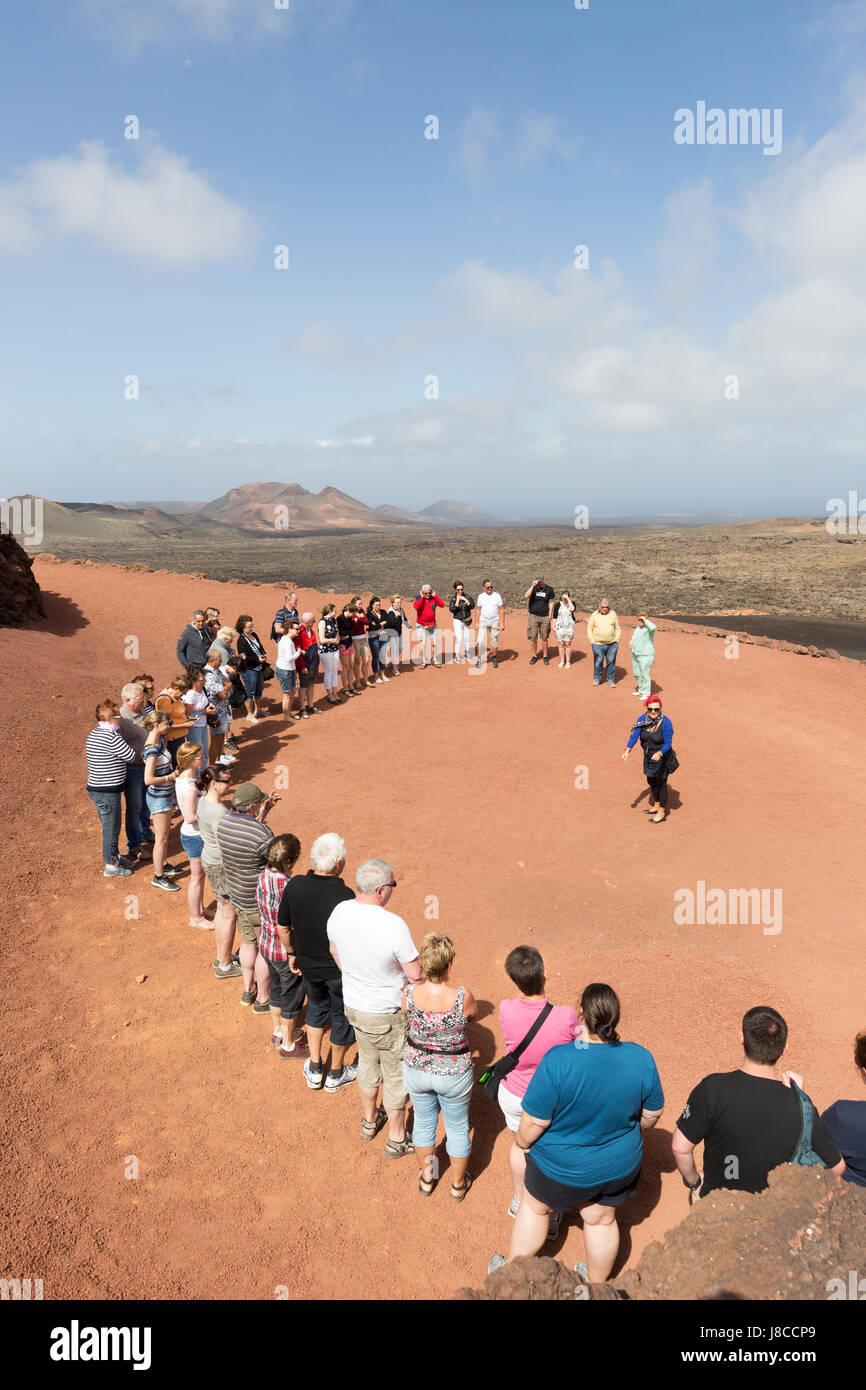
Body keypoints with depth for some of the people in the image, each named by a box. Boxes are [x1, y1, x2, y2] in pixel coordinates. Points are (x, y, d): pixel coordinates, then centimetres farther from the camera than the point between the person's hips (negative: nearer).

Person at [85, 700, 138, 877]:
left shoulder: (93, 735, 8)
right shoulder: (111, 737, -24)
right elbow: (131, 756, -16)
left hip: (96, 788, 9)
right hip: (107, 792, -9)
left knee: (110, 826, 24)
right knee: (111, 828, 6)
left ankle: (115, 855, 41)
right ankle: (110, 866, 19)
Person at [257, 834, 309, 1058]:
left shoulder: (263, 876, -12)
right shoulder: (289, 889, -35)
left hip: (266, 945, 7)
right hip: (288, 952, -7)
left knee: (277, 988, 29)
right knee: (292, 997, 16)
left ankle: (277, 1031, 50)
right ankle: (288, 1046, 36)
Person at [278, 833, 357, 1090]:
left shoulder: (295, 885, -18)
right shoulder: (345, 897, -30)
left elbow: (283, 928, -4)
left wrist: (292, 953, 14)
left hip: (308, 965, 4)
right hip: (340, 970, -4)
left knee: (316, 1007, 31)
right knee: (342, 1017, 21)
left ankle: (314, 1070, 39)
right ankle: (335, 1074, 40)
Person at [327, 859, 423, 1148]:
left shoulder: (339, 912, -13)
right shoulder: (393, 926, -33)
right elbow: (416, 974, -24)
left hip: (353, 1004, 6)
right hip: (387, 1015, -6)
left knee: (368, 1061, 30)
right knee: (397, 1075, 16)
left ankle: (370, 1118, 50)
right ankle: (397, 1140, 34)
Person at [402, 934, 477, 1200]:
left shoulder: (409, 993, -23)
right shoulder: (463, 996, -29)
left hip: (416, 1070, 2)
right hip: (454, 1074, -2)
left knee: (423, 1121, 27)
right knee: (457, 1128, 23)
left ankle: (426, 1178, 49)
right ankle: (458, 1184, 45)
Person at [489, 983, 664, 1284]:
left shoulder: (558, 1061, -33)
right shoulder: (641, 1059, -21)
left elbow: (534, 1121, -24)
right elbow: (652, 1114, -5)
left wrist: (522, 1141, -2)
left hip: (562, 1168, -3)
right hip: (620, 1166, 3)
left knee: (536, 1208, 25)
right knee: (601, 1220, 28)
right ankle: (597, 1284, 50)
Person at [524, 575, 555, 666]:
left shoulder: (549, 589, -1)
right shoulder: (533, 587, -3)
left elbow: (551, 604, 3)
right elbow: (526, 596, -21)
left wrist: (549, 617, -2)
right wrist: (533, 585, -27)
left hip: (544, 617, 0)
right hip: (533, 616, 0)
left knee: (544, 638, 6)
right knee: (533, 638, 3)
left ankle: (545, 656, 18)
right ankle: (534, 656, 15)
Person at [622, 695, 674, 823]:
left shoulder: (666, 723, -23)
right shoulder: (643, 719, -10)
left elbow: (668, 743, -22)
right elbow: (634, 735, -15)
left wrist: (659, 753, -40)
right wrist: (627, 751, -28)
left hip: (661, 758, -5)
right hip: (648, 756, 6)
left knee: (661, 784, 6)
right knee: (651, 782, 22)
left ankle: (662, 811, 24)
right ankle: (656, 805, 44)